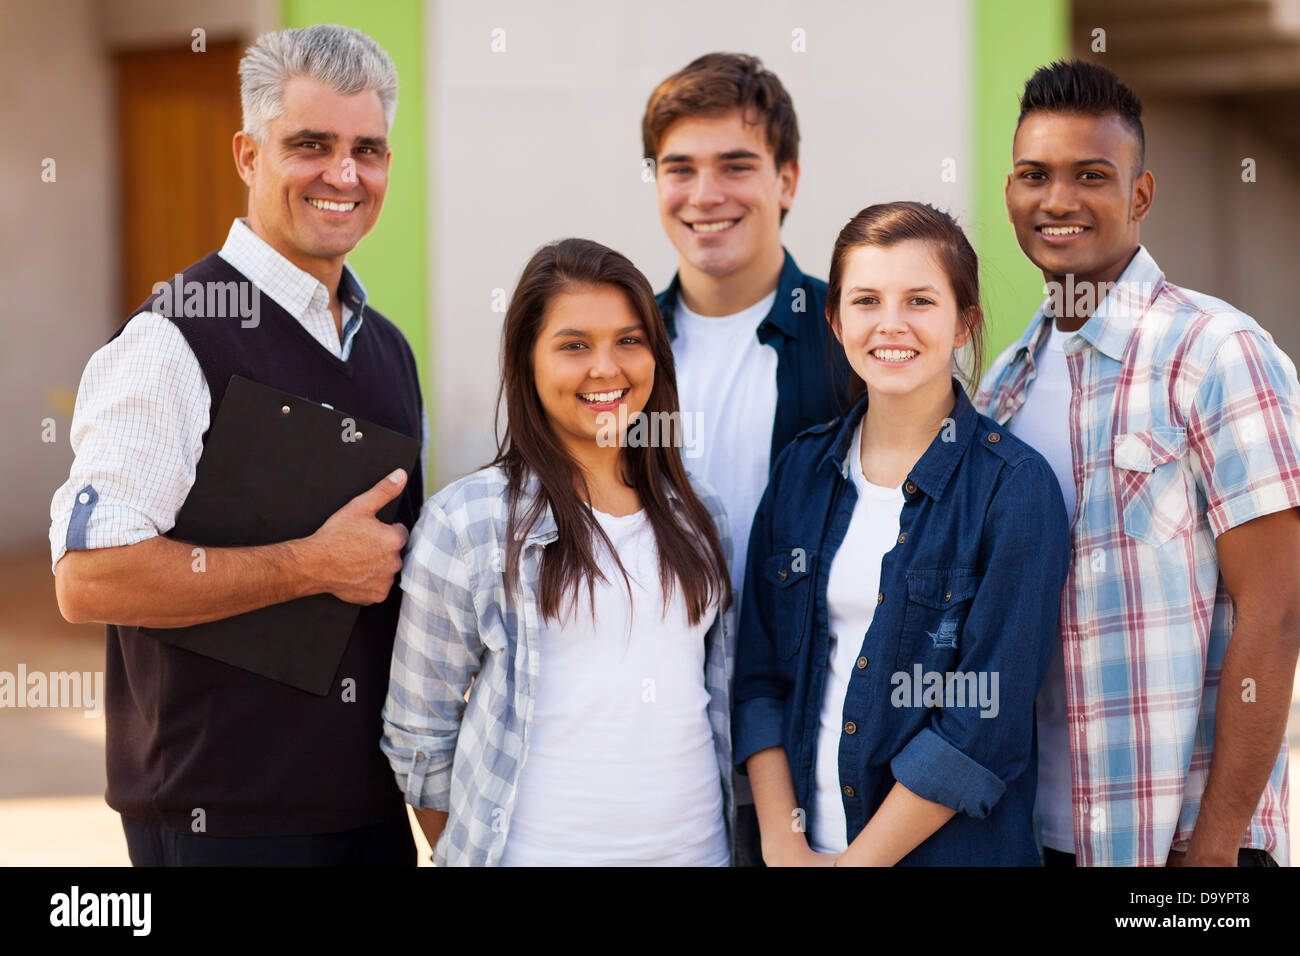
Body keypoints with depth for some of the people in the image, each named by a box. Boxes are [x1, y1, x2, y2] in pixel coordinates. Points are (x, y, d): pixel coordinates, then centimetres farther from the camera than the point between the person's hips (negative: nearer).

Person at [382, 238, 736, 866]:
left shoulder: (699, 517, 7)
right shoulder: (464, 522, -7)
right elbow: (418, 736, -2)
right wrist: (467, 852, -2)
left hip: (695, 845, 4)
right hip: (536, 851, -4)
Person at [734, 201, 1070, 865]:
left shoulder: (1016, 488, -11)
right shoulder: (801, 470, 3)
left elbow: (988, 722, -15)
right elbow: (757, 675, 3)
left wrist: (856, 860, -16)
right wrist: (784, 845, -9)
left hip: (954, 851, -4)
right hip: (800, 843, 4)